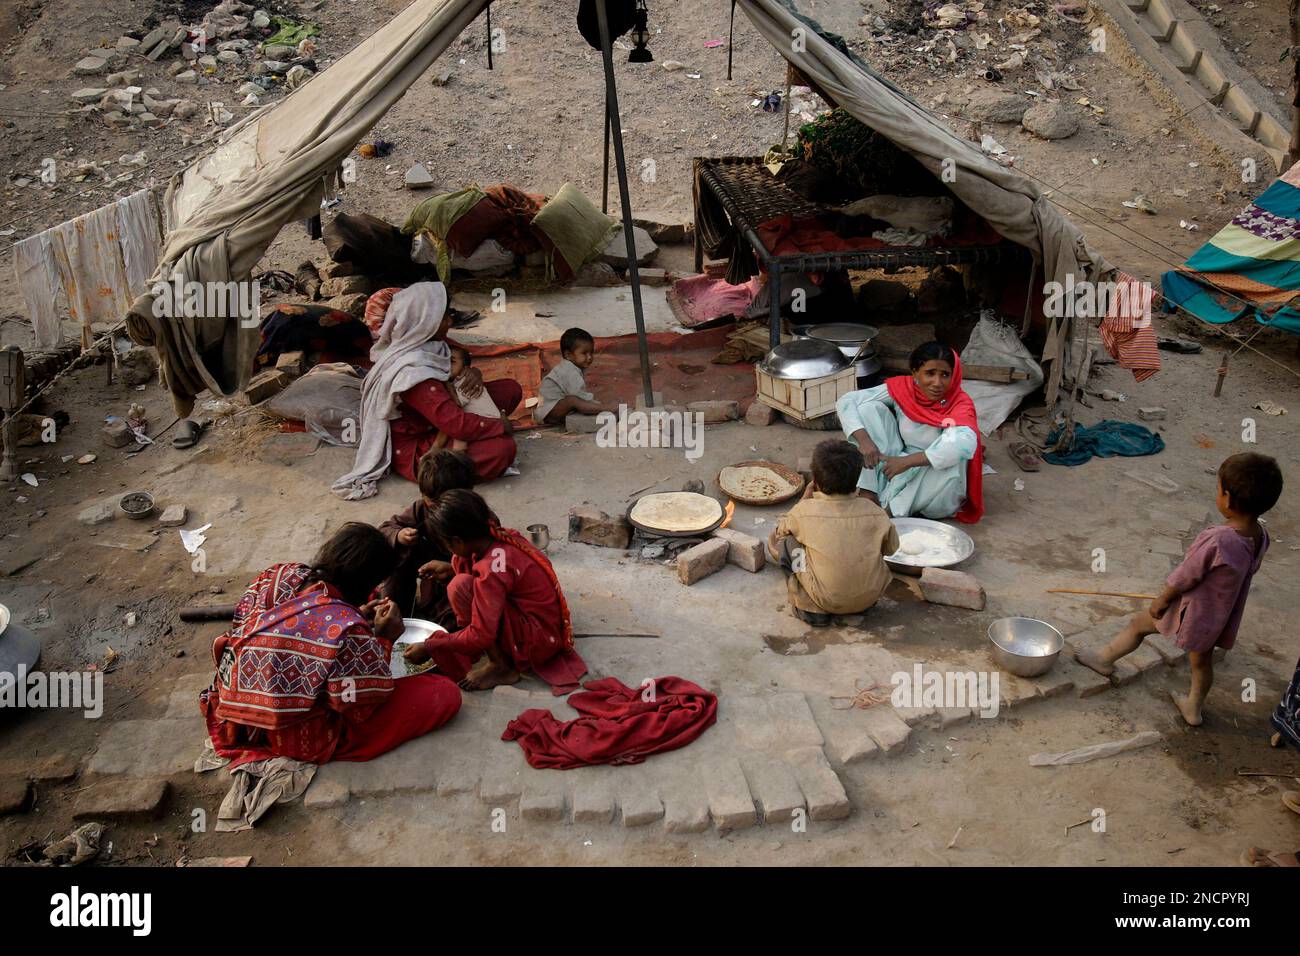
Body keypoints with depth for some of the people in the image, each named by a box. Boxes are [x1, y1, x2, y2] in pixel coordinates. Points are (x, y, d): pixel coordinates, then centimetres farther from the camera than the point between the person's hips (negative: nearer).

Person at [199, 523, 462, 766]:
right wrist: (383, 640, -12)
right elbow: (360, 709, -18)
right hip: (300, 741, -7)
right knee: (446, 694, -9)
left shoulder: (277, 576, -13)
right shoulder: (349, 632, -33)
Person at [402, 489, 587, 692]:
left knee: (460, 587, -22)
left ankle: (501, 666, -8)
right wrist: (448, 569, 15)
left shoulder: (491, 570, -28)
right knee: (461, 563, 8)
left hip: (539, 641, -9)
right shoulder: (502, 535, -4)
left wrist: (429, 647, -16)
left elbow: (480, 636, -26)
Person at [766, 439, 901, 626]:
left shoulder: (805, 511, -8)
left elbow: (780, 531, 11)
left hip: (828, 601, -3)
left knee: (782, 540, 5)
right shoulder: (873, 511, -2)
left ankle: (810, 608, 5)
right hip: (871, 597, 4)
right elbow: (891, 547, 14)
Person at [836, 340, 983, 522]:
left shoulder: (960, 404, -20)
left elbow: (964, 444, -42)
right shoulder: (902, 388, -11)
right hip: (898, 468, 3)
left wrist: (906, 461, -42)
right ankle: (867, 492, -17)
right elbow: (846, 402, -13)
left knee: (953, 458, -36)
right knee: (869, 408, -12)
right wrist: (864, 439, -30)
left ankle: (894, 509, -21)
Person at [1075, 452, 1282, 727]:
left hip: (1193, 611, -6)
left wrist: (1161, 601, -7)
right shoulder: (1260, 537, -14)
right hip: (1224, 616, 6)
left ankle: (1104, 659, 38)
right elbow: (1248, 571, 4)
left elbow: (1183, 578, -24)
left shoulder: (1216, 540, -36)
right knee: (1202, 660, 27)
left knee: (1139, 623, 17)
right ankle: (1194, 709, 47)